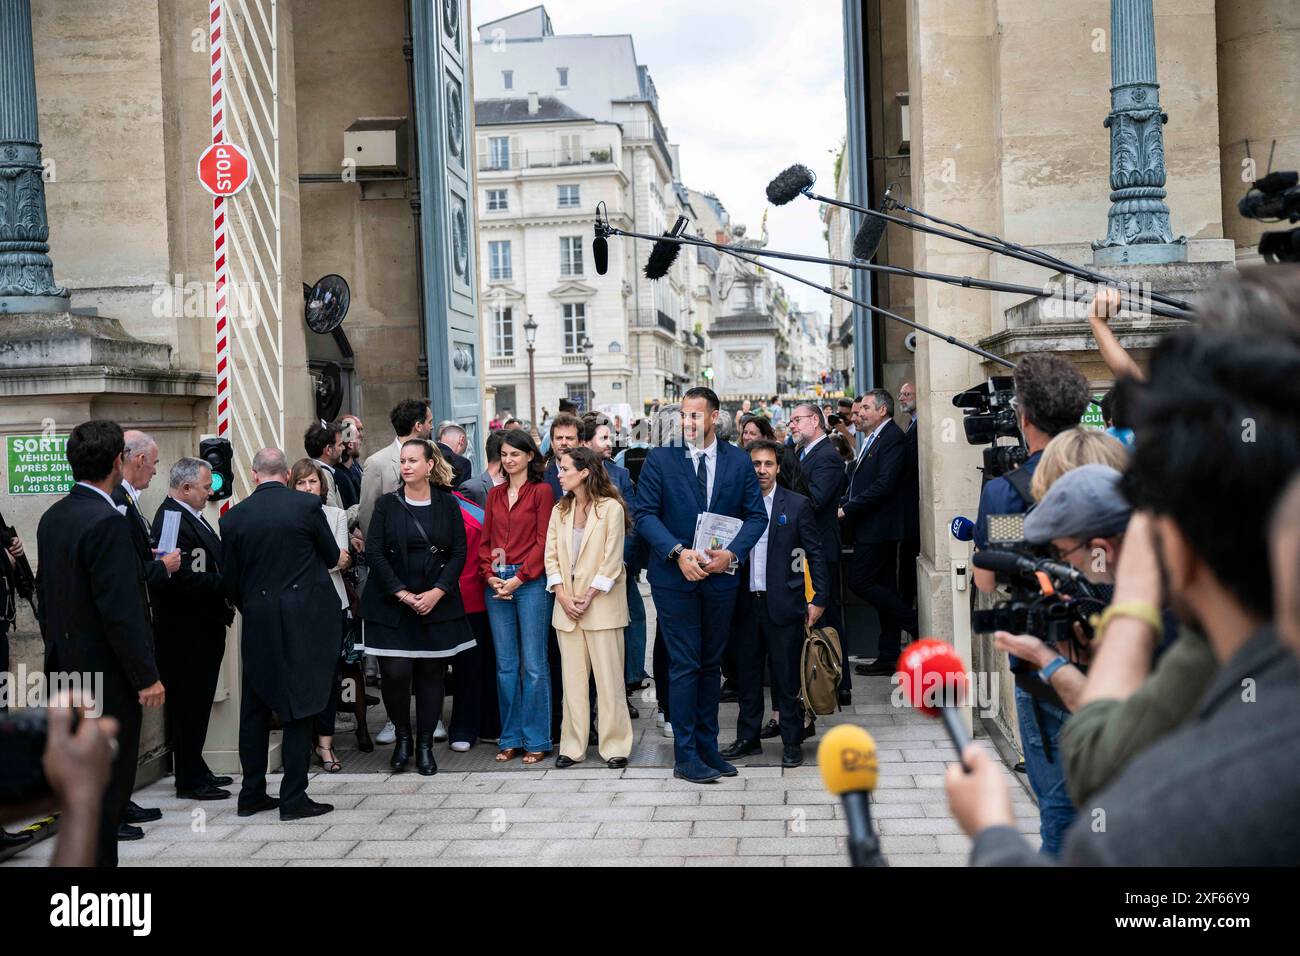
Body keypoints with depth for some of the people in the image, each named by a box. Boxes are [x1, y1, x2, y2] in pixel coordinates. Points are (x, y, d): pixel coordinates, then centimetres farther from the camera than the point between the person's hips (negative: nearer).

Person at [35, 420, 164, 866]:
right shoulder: (107, 522, -21)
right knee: (108, 783, 0)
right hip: (108, 675, -9)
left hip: (68, 667, 9)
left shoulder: (52, 517, 8)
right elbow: (121, 609, -23)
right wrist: (147, 676, -18)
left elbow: (45, 593, 15)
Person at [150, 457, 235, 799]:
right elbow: (185, 579, -27)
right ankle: (190, 781, 9)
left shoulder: (188, 516, 13)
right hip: (187, 632, -10)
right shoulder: (172, 521, -19)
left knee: (195, 703, 18)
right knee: (189, 704, -1)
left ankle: (195, 770, 29)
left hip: (203, 627, 10)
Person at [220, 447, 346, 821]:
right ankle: (293, 798, 4)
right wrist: (339, 558, 28)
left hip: (258, 622, 3)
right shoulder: (307, 505, -7)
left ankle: (252, 793, 20)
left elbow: (229, 580, 5)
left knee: (255, 707, 14)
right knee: (299, 708, 3)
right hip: (305, 620, -3)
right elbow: (333, 556, 5)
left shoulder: (233, 517, 0)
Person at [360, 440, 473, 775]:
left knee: (432, 673, 3)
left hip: (437, 604, 1)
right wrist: (403, 594, -11)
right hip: (392, 605, -1)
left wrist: (437, 593, -11)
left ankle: (425, 745, 15)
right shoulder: (387, 505, 2)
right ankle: (402, 735, 15)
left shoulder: (448, 504, 4)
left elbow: (459, 553, 1)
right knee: (395, 672, -9)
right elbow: (375, 554, -3)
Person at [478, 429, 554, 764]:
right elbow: (485, 541, 15)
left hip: (530, 582, -5)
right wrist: (489, 575, -1)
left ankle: (536, 740, 5)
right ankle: (511, 738, 16)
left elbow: (543, 541, -6)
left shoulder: (542, 491, -1)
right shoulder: (495, 494, 15)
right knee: (505, 665, 8)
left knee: (533, 664, -3)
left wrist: (518, 578, -12)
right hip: (496, 584, 5)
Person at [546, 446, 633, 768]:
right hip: (566, 605, 5)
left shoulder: (611, 508, -5)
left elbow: (612, 560, -8)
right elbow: (551, 557, 8)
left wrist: (588, 597, -11)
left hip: (601, 604, -5)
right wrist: (564, 597, -4)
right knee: (572, 678, 7)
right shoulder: (560, 510, 12)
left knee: (608, 677, -2)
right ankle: (573, 747, 13)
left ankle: (615, 745, 6)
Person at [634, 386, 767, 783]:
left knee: (712, 664, 12)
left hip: (720, 576, 3)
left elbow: (756, 514, 4)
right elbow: (645, 513, -5)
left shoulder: (738, 461, 4)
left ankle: (708, 746, 22)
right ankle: (685, 754, 5)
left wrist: (732, 552, -13)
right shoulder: (660, 458, -3)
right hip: (675, 576, -3)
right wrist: (678, 552, -18)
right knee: (684, 666, -2)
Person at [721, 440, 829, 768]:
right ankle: (747, 738, 22)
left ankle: (792, 741, 14)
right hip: (747, 603, 3)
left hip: (783, 604, -2)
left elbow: (815, 554, 1)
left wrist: (819, 599, -4)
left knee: (786, 676, 3)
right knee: (748, 674, 11)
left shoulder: (797, 505, 0)